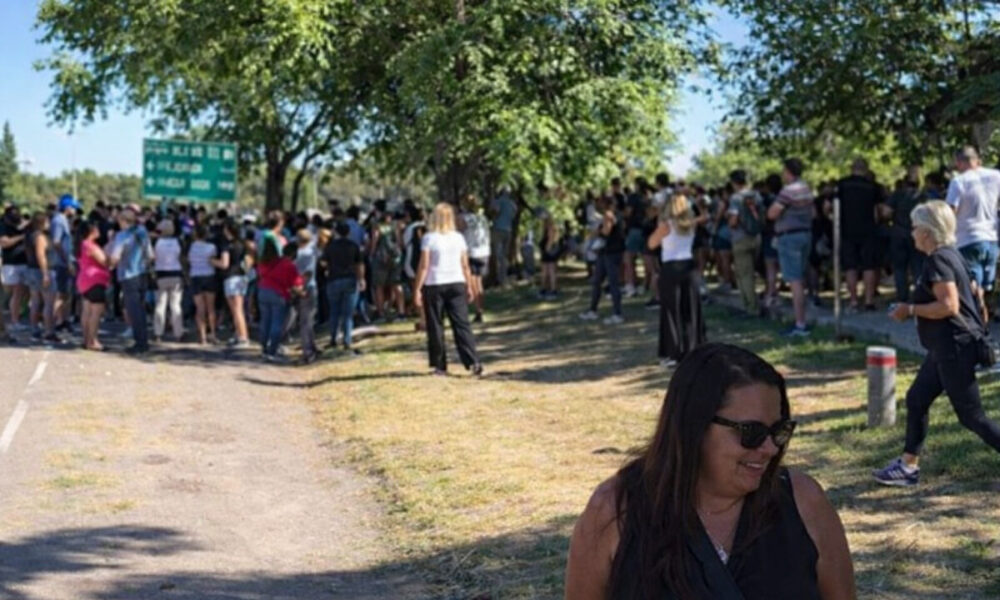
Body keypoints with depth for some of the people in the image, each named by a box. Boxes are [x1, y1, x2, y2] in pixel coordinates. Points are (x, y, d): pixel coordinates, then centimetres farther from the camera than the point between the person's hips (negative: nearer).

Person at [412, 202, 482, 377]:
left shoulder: (429, 238, -6)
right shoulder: (459, 238, 5)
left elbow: (424, 266, -9)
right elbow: (465, 266, 5)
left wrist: (417, 290, -5)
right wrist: (469, 287, 15)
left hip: (434, 285, -3)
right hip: (457, 284, 3)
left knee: (436, 327, 6)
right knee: (462, 324, 1)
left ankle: (440, 366, 10)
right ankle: (473, 362, -11)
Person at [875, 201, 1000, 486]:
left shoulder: (937, 261, -19)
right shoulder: (951, 254, 12)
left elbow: (949, 305, -27)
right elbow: (973, 292, 19)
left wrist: (910, 310, -18)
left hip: (955, 348, -11)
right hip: (945, 348, 11)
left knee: (971, 416, -4)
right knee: (916, 399, 15)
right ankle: (908, 466, 23)